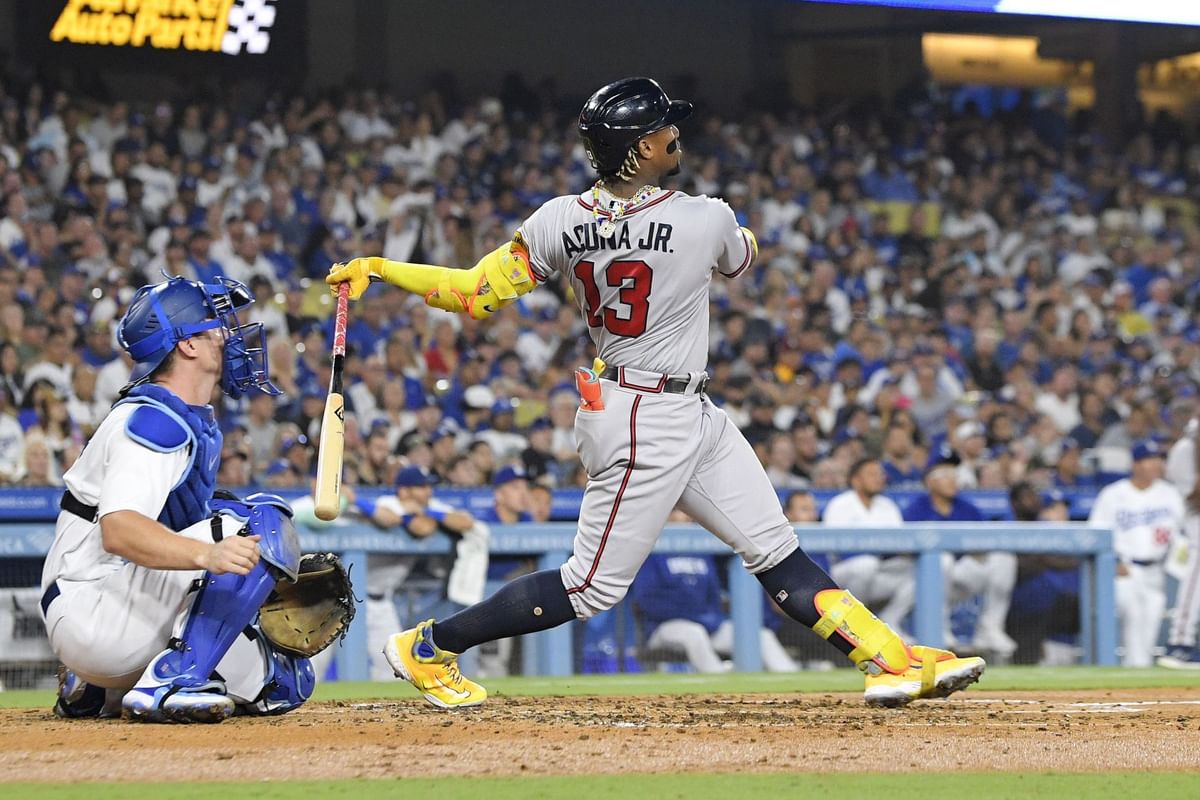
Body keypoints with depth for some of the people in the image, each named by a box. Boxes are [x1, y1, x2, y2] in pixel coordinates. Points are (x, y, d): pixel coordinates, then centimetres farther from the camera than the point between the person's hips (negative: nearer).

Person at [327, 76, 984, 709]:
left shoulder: (561, 221, -6)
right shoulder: (705, 221, -20)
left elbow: (477, 295, -6)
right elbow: (740, 257, 6)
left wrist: (376, 268, 4)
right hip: (649, 425, -8)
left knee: (776, 550, 8)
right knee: (592, 587, 1)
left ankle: (890, 661, 11)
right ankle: (428, 647, 9)